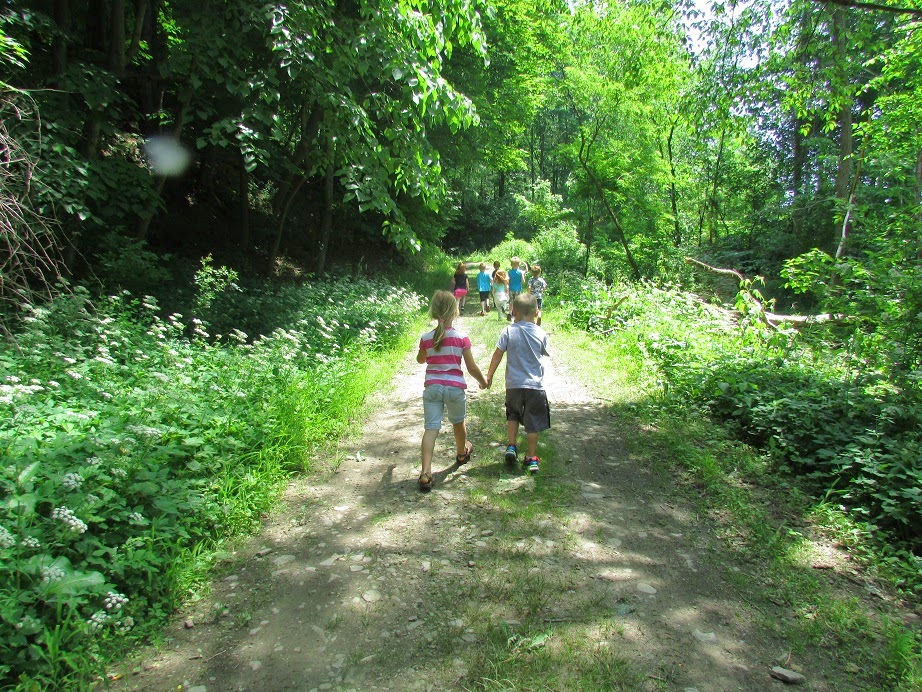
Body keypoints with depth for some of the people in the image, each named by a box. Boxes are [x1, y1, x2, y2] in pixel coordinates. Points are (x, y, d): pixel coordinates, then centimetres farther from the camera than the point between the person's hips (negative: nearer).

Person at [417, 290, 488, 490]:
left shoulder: (426, 338, -3)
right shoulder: (461, 338, -9)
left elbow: (420, 359, 17)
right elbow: (472, 367, -6)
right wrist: (483, 381, 11)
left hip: (432, 387, 1)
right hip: (455, 387, 0)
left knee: (431, 428, -2)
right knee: (458, 421, 24)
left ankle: (425, 472, -13)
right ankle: (462, 452, 49)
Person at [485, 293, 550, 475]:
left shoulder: (509, 331, -7)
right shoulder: (541, 333, -5)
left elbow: (498, 355, -4)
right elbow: (545, 355, 8)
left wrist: (489, 375, 6)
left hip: (514, 384, 1)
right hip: (536, 385, 0)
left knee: (513, 415, 25)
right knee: (533, 422, 9)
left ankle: (511, 446, 13)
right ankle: (531, 458, 16)